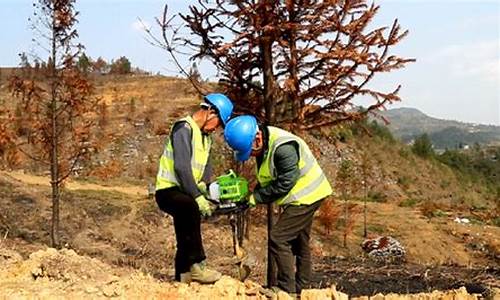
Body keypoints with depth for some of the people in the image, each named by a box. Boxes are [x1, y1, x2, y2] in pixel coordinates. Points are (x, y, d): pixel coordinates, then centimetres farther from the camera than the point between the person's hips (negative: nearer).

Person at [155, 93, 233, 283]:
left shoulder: (205, 136, 15)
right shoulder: (184, 128, -15)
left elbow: (205, 165, 10)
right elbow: (181, 166, -26)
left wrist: (202, 184, -12)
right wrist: (197, 196, -28)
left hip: (186, 193, 10)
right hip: (168, 190, -10)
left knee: (186, 240, 12)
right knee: (191, 208, -37)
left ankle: (182, 277, 22)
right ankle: (196, 265, -36)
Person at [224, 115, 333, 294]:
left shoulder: (283, 147, -30)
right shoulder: (263, 146, 1)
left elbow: (284, 184, -27)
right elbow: (267, 179, 8)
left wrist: (256, 197, -18)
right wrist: (254, 195, -8)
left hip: (306, 196, -10)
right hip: (304, 197, 10)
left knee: (278, 238, -11)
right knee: (299, 244, 17)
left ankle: (286, 289, -4)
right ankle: (301, 288, 29)